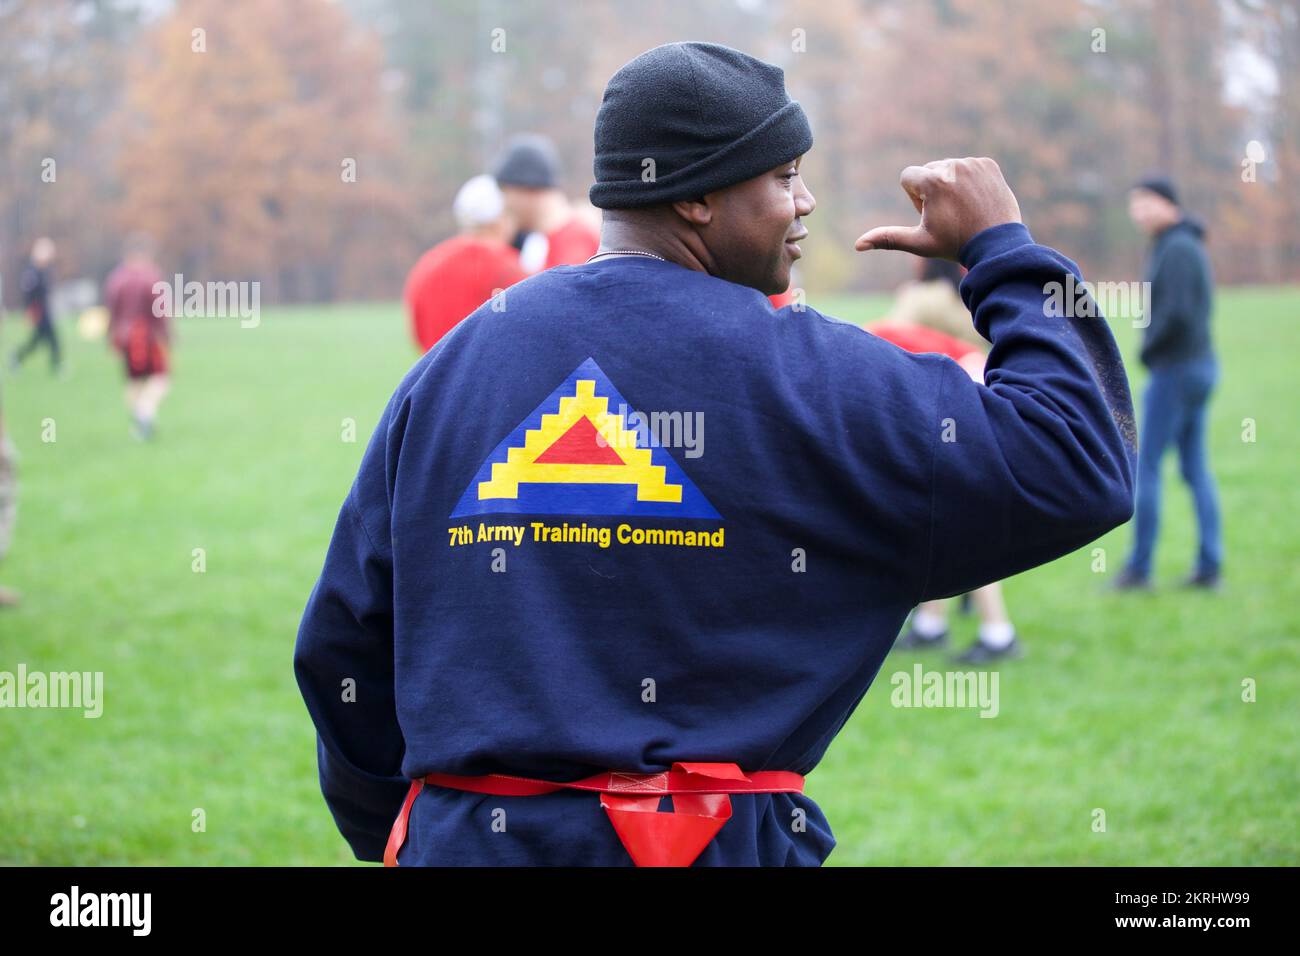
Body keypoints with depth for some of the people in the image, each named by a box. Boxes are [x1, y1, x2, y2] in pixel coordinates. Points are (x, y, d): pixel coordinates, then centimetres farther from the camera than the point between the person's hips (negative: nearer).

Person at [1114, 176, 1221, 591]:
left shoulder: (1176, 249, -15)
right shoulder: (1191, 246, 15)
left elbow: (1174, 313, -24)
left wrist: (1147, 351, -10)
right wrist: (1154, 349, 6)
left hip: (1173, 370, -10)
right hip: (1200, 366, 10)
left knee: (1146, 467, -4)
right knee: (1196, 468, 9)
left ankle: (1139, 567, -2)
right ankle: (1210, 565, 7)